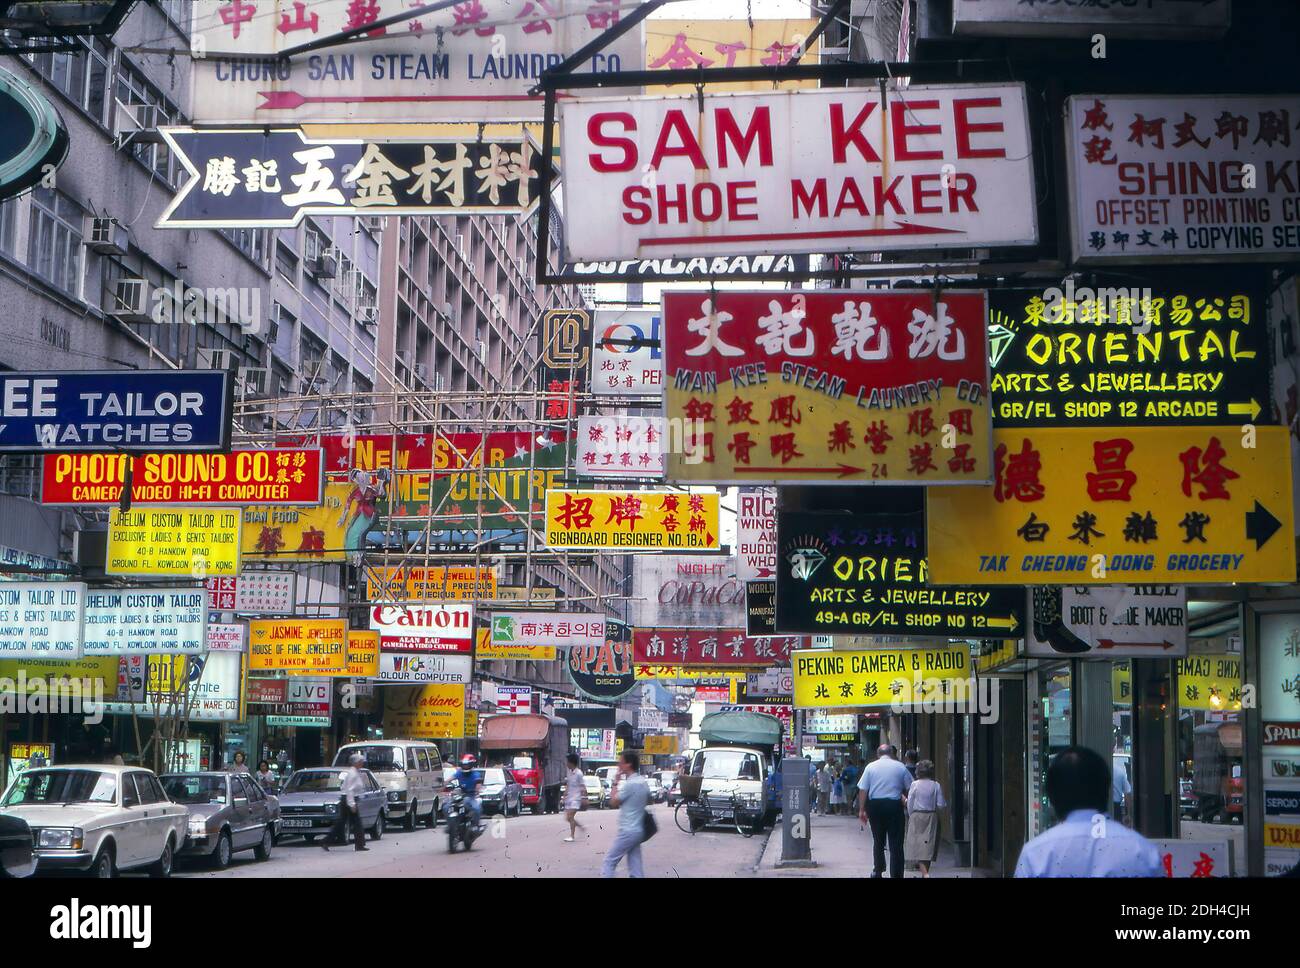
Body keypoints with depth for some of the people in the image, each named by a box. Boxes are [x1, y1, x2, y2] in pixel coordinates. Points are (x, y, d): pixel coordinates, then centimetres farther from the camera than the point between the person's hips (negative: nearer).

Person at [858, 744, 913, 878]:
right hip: (894, 805, -1)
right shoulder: (900, 766, 2)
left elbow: (863, 790, -1)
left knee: (878, 841, 17)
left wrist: (862, 809, 4)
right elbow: (910, 787, 6)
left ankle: (878, 871, 25)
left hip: (875, 805, 2)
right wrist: (907, 800, 24)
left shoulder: (871, 766, 2)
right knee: (896, 843, 1)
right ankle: (896, 874, -2)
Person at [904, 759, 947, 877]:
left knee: (917, 846, -3)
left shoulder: (914, 784, -7)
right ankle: (925, 872, 20)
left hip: (917, 816, -2)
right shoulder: (936, 785, -5)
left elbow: (910, 803, -2)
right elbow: (941, 804, -6)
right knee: (929, 845, 12)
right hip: (932, 817, 2)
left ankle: (925, 873, -20)